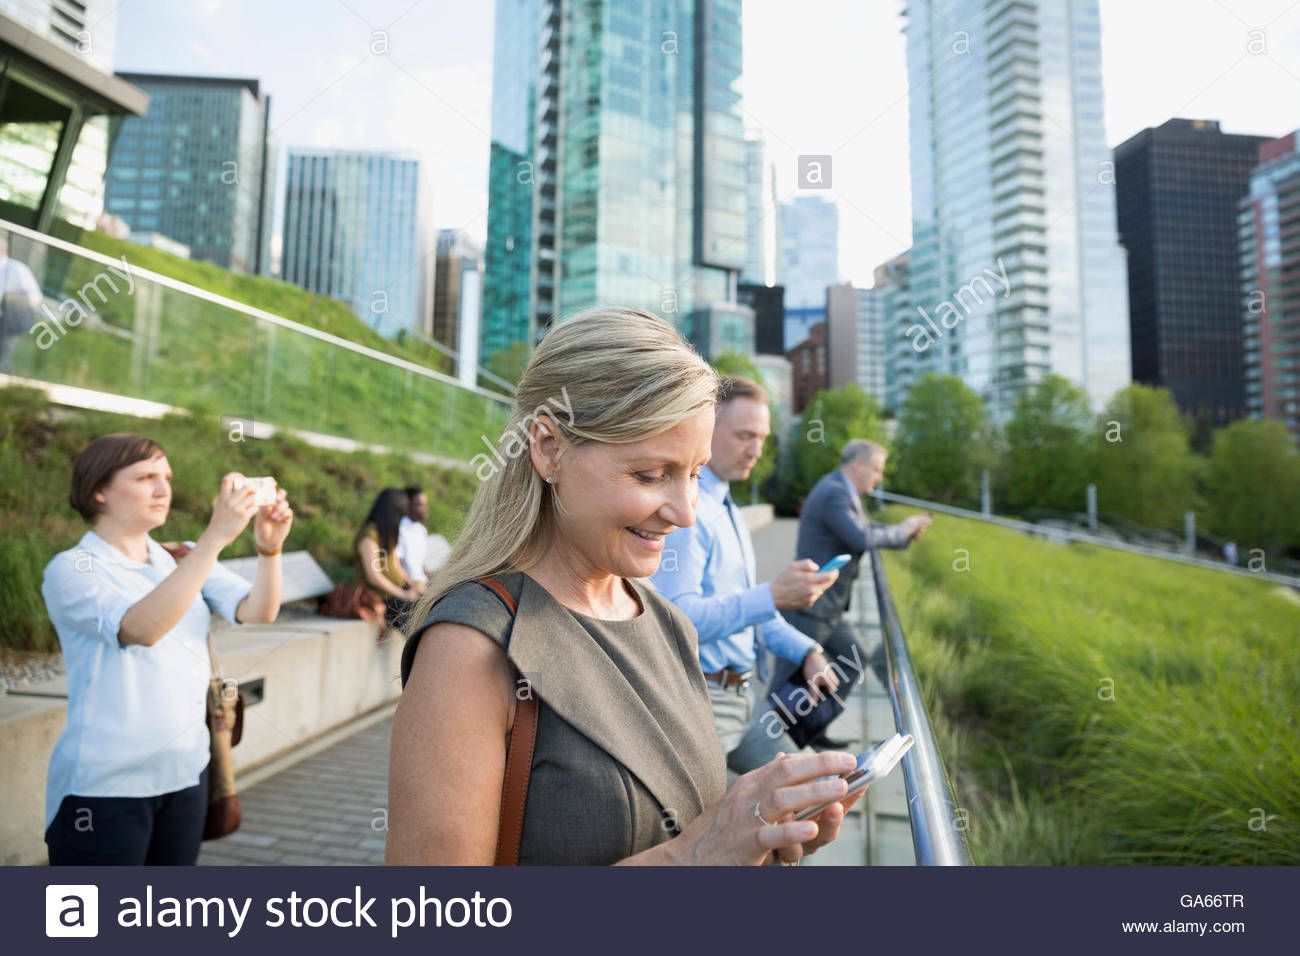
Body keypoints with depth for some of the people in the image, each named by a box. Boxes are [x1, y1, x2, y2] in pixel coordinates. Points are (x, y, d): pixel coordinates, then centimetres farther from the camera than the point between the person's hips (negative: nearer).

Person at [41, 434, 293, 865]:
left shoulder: (185, 559, 5)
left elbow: (257, 612, -9)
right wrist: (216, 535, -36)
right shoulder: (71, 569, -9)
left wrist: (269, 547, -27)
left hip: (186, 772, 5)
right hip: (105, 785, -5)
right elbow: (142, 628, -29)